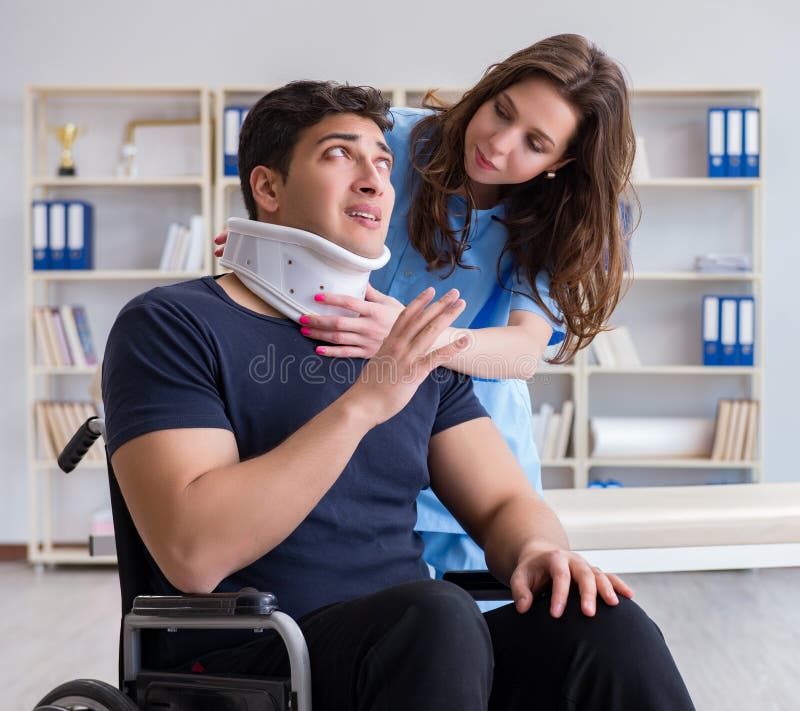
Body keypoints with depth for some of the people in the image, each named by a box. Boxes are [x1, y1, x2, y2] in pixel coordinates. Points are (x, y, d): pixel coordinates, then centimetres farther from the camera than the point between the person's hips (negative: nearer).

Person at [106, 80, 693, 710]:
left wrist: (537, 549, -12)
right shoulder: (170, 326, -3)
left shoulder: (419, 351, 16)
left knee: (610, 628, -23)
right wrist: (362, 403, -21)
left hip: (415, 653, 5)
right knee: (437, 616, -34)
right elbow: (193, 553, -17)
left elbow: (504, 501, 13)